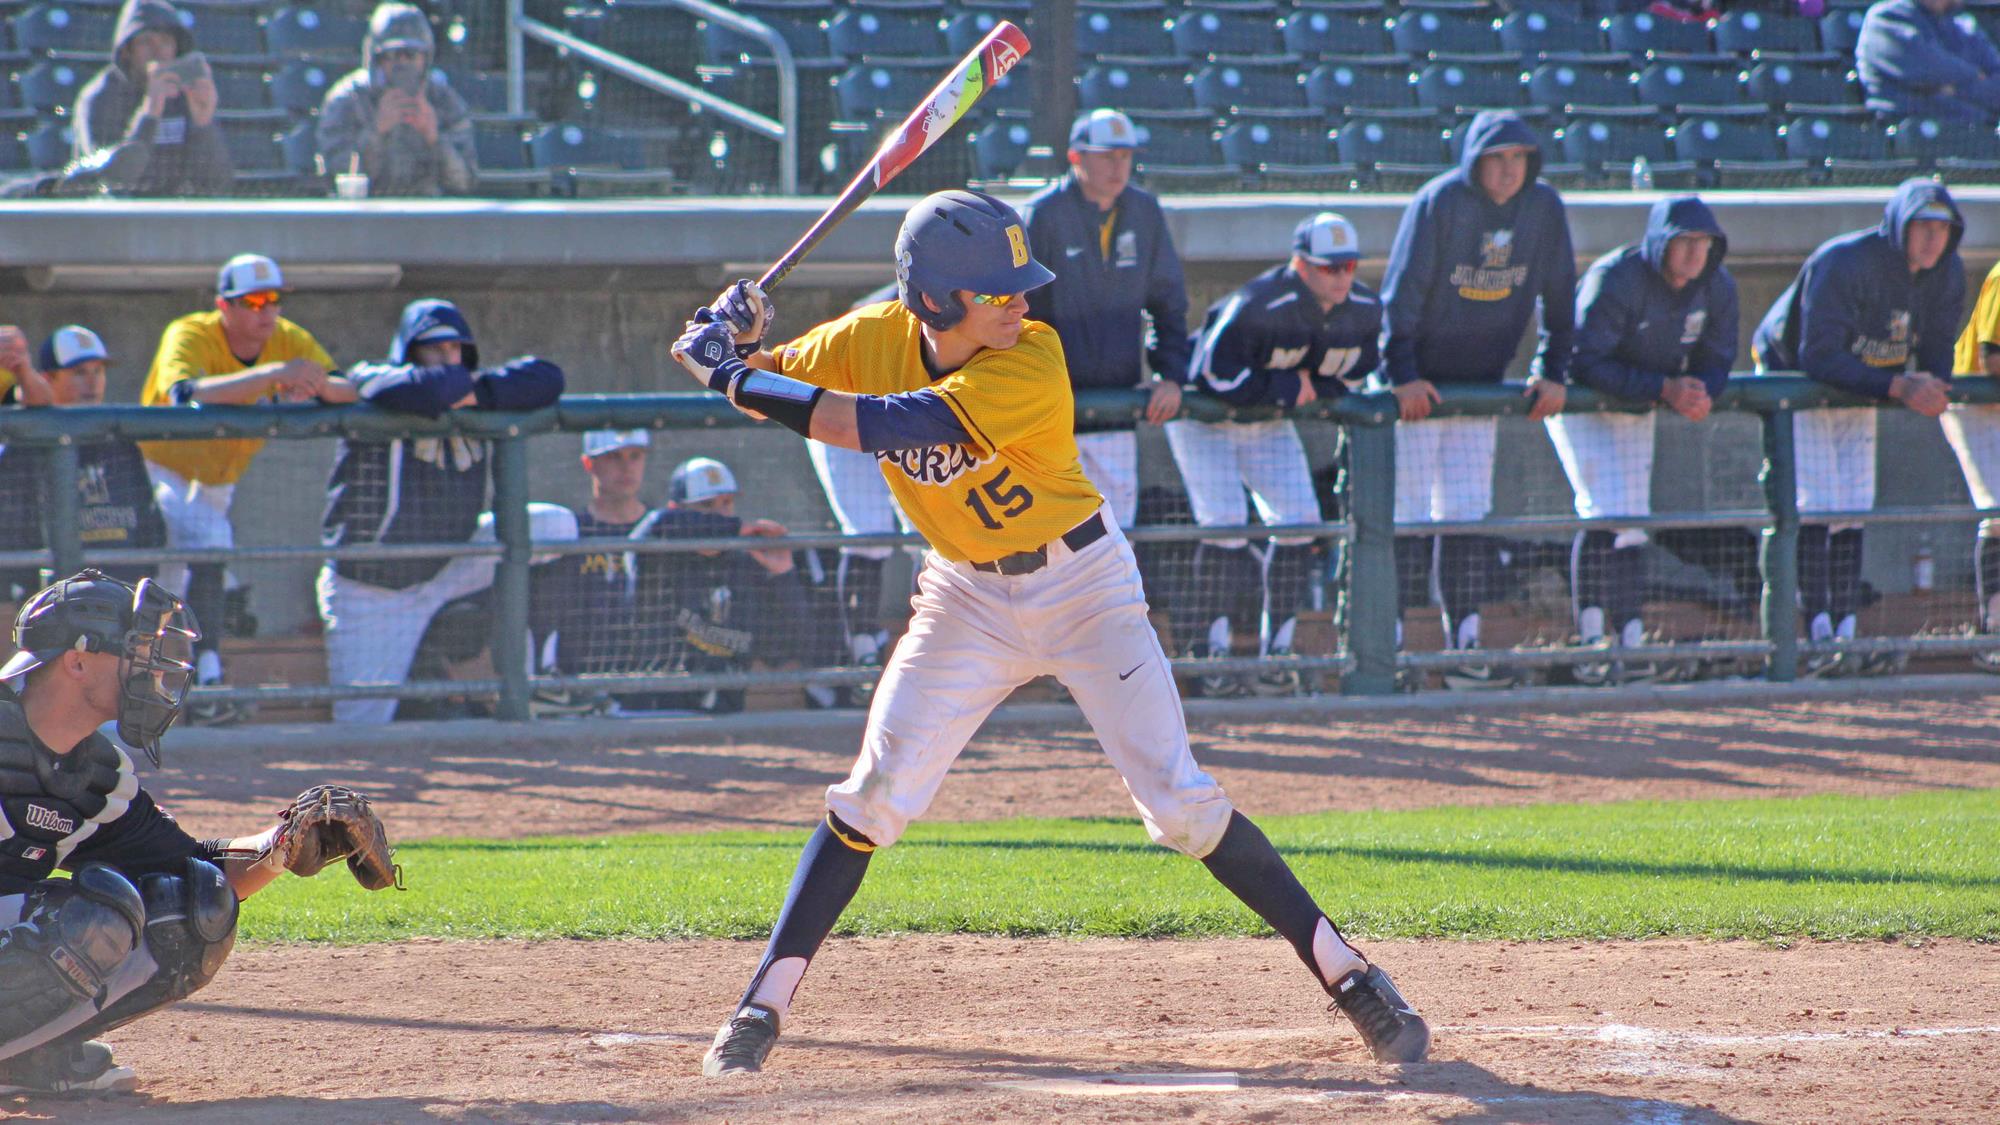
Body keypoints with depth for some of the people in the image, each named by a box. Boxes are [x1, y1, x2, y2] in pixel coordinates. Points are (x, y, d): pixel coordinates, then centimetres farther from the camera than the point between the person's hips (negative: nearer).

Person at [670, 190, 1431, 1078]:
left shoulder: (1031, 363, -27)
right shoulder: (874, 341, -11)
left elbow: (893, 427, -37)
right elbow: (773, 387, 1)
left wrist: (735, 379, -35)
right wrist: (733, 345, -23)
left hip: (1083, 584, -3)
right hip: (966, 596, 3)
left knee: (1178, 801, -9)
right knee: (873, 797, -7)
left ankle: (1350, 978, -2)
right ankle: (763, 1007, 0)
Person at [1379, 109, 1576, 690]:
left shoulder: (1544, 208, -3)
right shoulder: (1439, 203, -17)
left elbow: (1559, 295, 7)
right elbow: (1402, 292, -18)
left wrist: (1552, 372, 1)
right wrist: (1402, 375, -23)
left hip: (1480, 383, 5)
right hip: (1417, 386, -5)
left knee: (1469, 515, 5)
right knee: (1409, 513, -7)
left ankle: (1464, 647, 7)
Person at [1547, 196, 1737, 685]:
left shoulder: (1717, 287, -8)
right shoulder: (1614, 279, -28)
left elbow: (1716, 361, -3)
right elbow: (1587, 363, -30)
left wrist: (1699, 394, -27)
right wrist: (1664, 388, -36)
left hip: (1638, 410, 7)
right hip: (1580, 399, -7)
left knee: (1634, 522, 7)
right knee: (1607, 512, -18)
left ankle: (1630, 643, 11)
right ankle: (1591, 644, -16)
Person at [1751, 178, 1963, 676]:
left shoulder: (1947, 274, -10)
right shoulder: (1843, 264, -31)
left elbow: (1936, 349, -2)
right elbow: (1819, 357, -33)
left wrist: (1932, 384, -27)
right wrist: (1898, 387, -40)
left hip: (1860, 393, 7)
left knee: (1854, 513, 3)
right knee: (1814, 507, -14)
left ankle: (1846, 636, 4)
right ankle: (1819, 639, -17)